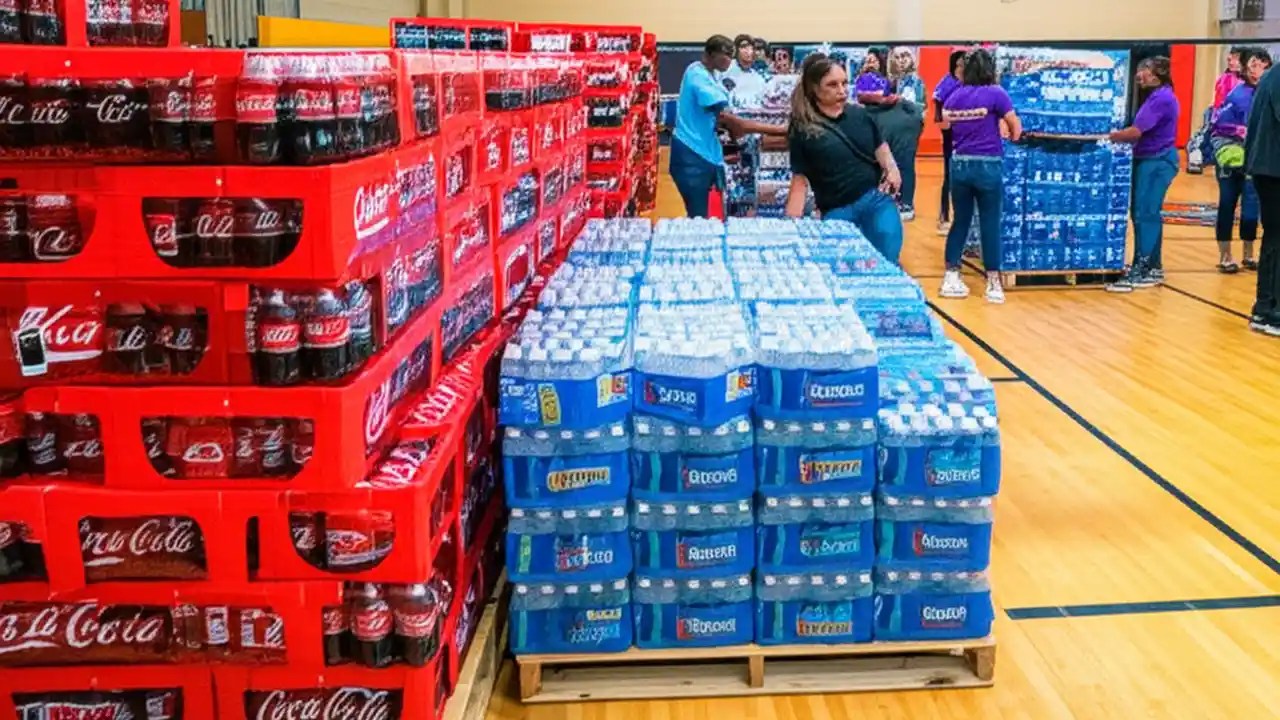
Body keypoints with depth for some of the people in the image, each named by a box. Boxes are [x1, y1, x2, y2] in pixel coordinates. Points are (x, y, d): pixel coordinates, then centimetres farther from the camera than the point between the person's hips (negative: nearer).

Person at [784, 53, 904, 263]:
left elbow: (880, 147, 19)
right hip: (836, 212, -2)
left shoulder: (860, 114, 5)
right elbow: (799, 181, -2)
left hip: (876, 200, 2)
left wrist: (892, 169, -2)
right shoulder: (803, 129, -3)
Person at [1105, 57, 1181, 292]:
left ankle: (1140, 271, -9)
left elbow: (1136, 132, -20)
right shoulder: (1158, 96, 15)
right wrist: (1119, 136, 2)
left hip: (1157, 162, -10)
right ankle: (1152, 267, 22)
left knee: (1145, 215, -10)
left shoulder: (1162, 98, -17)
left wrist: (1110, 137, -10)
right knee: (1147, 214, 14)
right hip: (1151, 160, 10)